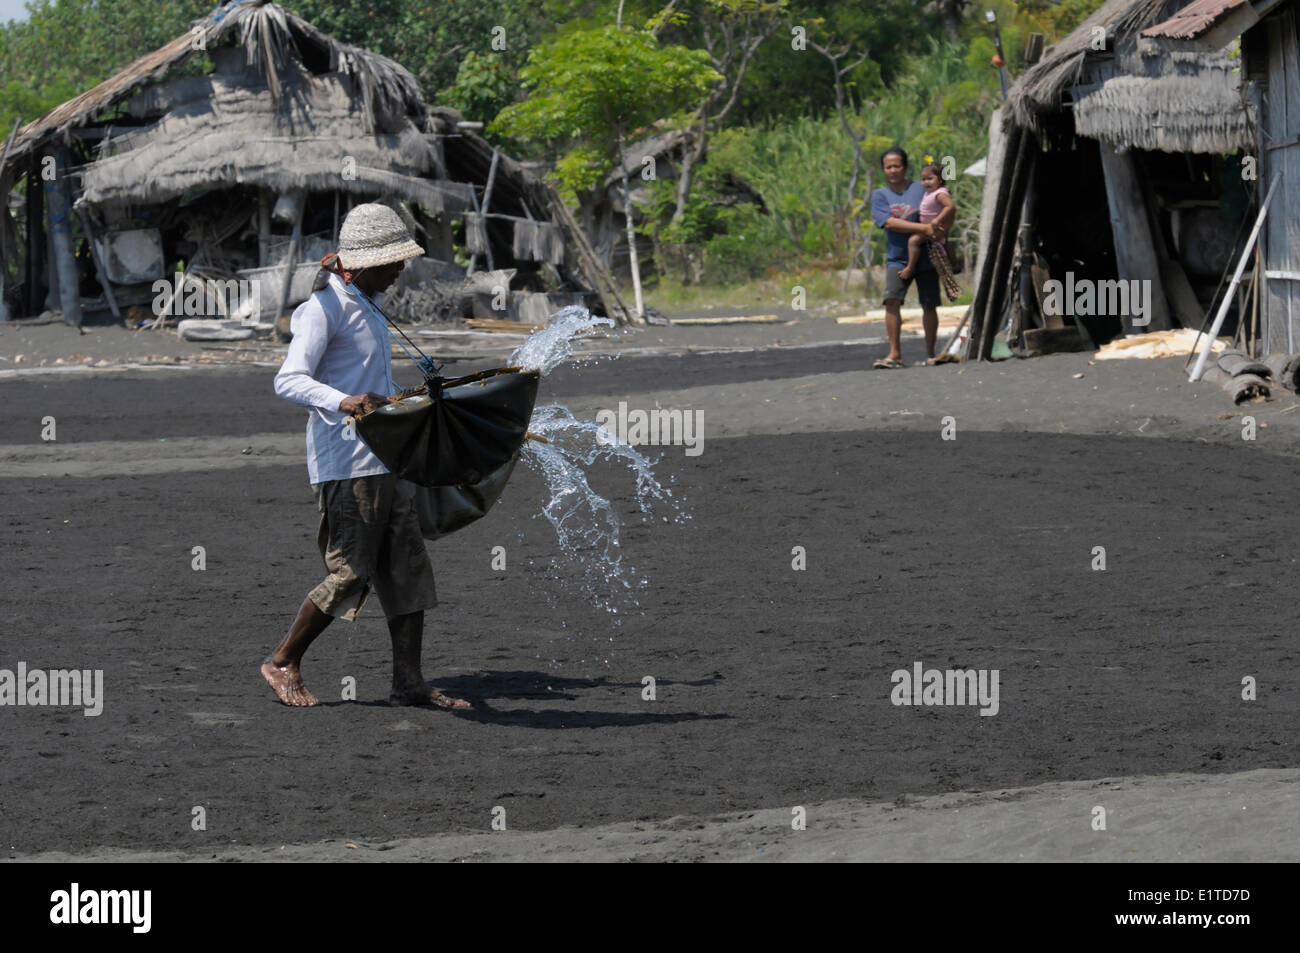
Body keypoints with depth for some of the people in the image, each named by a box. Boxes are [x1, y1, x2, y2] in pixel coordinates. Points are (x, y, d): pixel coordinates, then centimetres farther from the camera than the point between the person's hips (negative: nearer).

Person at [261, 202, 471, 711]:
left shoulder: (365, 305, 19)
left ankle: (409, 682, 6)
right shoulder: (325, 306, -11)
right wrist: (343, 402, -37)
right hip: (347, 463, -9)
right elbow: (289, 380, -21)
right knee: (351, 573, -9)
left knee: (409, 568, 4)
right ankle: (283, 662, 6)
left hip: (386, 460, 9)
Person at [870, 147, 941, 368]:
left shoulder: (921, 189, 3)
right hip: (897, 259, 0)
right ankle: (895, 354, -13)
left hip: (925, 258, 0)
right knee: (892, 300, -16)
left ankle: (930, 353, 15)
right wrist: (923, 229, -21)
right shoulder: (880, 195, 3)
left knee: (929, 305, 3)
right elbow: (888, 222, -12)